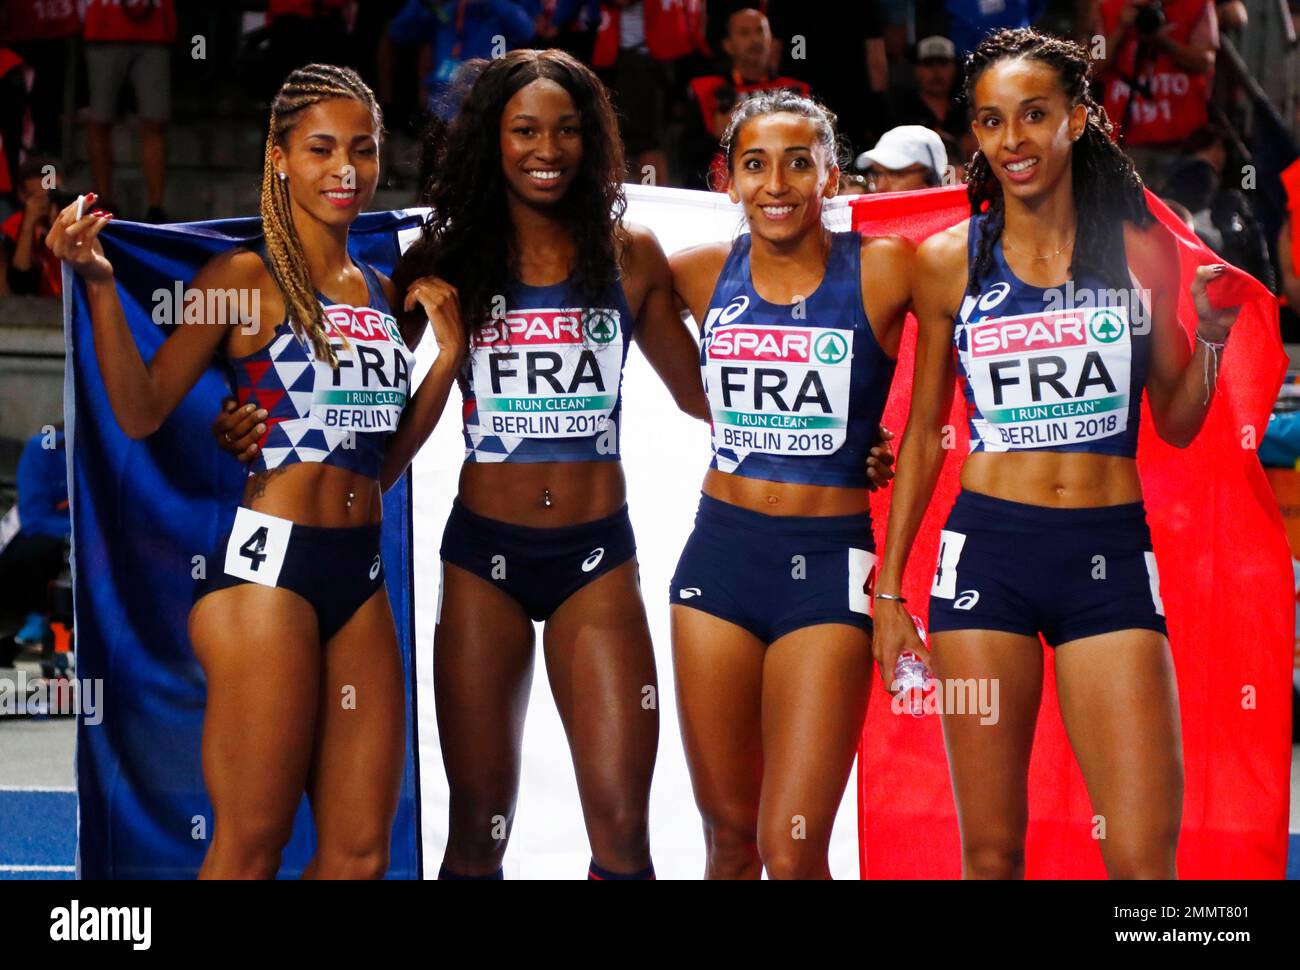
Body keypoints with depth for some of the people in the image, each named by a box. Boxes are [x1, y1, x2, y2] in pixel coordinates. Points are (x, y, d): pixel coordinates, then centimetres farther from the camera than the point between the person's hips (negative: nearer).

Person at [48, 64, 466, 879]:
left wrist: (447, 358, 10)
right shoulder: (247, 277, -3)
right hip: (269, 566, -7)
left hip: (360, 574, 7)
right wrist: (100, 285, -19)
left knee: (362, 851, 4)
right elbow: (141, 410, -9)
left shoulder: (381, 292, 16)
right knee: (251, 845, -4)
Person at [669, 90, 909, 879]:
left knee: (791, 850, -10)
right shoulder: (705, 275, 5)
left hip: (829, 563, -4)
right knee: (729, 836, 11)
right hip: (720, 553, 4)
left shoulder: (882, 272, -6)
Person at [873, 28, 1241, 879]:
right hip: (988, 547, 0)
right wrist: (888, 587, 10)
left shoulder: (1141, 251, 5)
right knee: (991, 851, 4)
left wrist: (1213, 335, -5)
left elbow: (1176, 424, 13)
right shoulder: (951, 261, 5)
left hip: (1110, 554, 0)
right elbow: (925, 431, 13)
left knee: (1145, 858, -8)